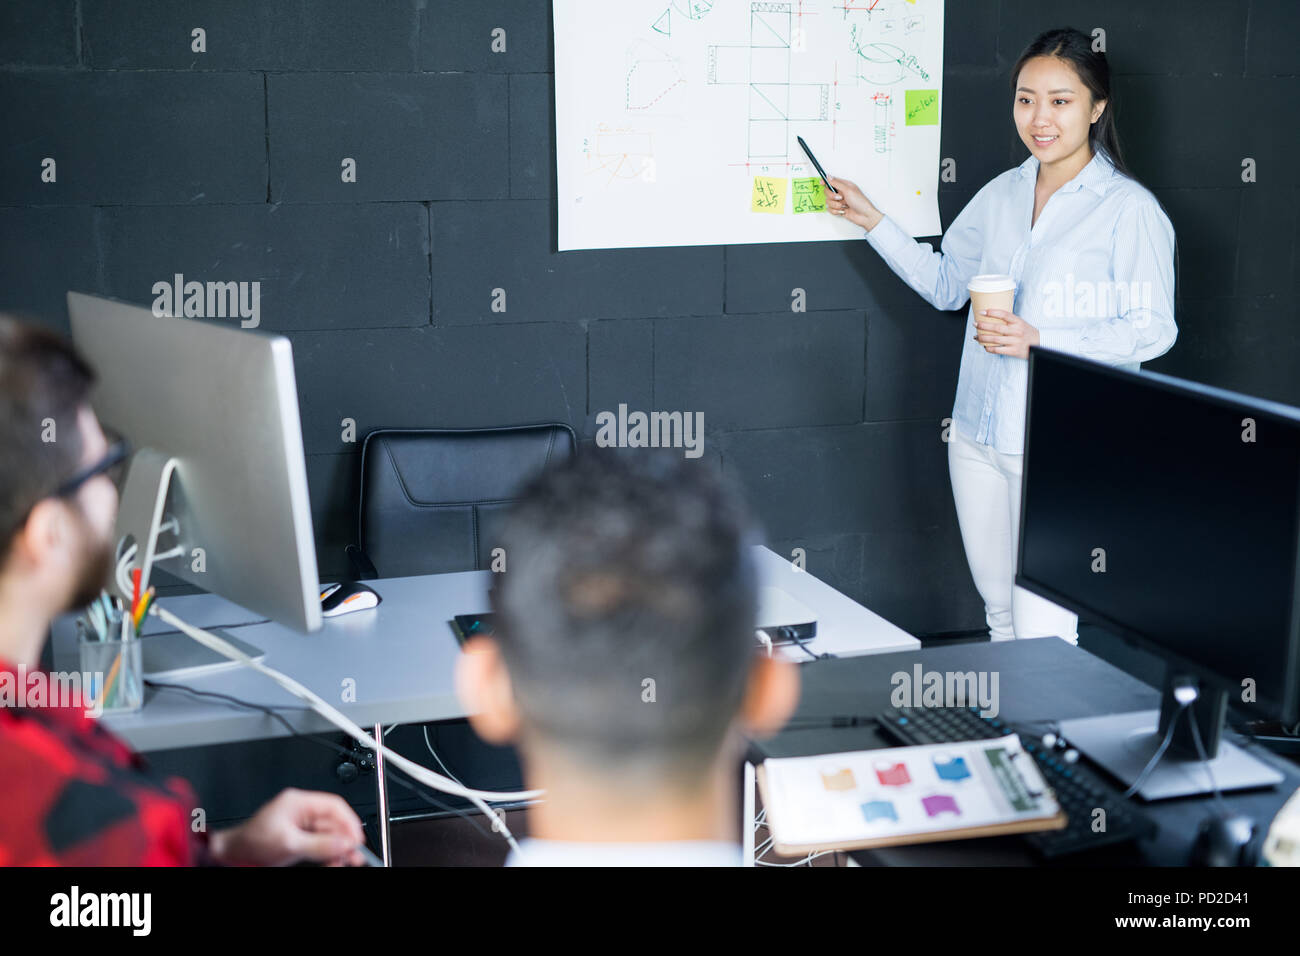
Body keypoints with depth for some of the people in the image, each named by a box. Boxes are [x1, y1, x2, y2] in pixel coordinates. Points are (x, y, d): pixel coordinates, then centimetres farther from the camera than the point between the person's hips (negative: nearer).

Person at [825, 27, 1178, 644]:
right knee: (1000, 616, 16)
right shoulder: (1000, 194, 11)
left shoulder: (1130, 209, -8)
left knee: (1042, 635, -7)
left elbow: (1153, 330, -12)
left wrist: (1038, 341, -21)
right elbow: (944, 283, 21)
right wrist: (872, 221, 13)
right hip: (979, 437, 6)